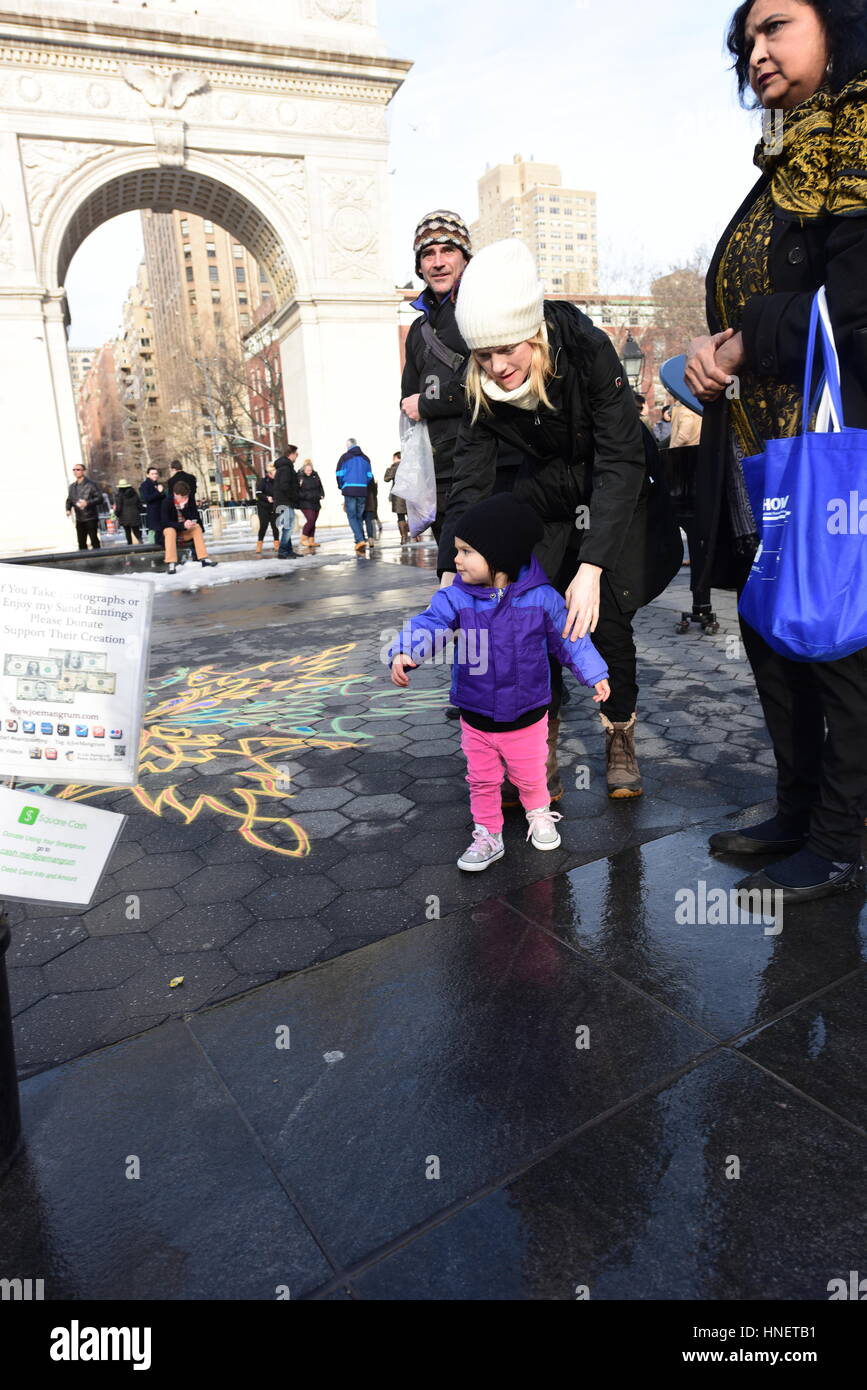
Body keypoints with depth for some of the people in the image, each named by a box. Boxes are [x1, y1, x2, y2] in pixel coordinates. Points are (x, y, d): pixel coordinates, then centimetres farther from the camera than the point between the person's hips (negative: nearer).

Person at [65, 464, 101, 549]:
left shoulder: (91, 485, -7)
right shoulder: (72, 486, 13)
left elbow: (99, 498, -12)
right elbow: (69, 500, 19)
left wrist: (88, 503, -24)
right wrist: (68, 509, 0)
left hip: (91, 518, -6)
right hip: (79, 519, 6)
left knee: (94, 541, -5)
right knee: (81, 542, 10)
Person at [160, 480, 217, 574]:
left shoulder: (190, 499, -8)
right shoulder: (167, 501, -18)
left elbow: (195, 517, -13)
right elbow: (165, 522, -23)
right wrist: (183, 525, -38)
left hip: (186, 531, 3)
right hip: (171, 529, -3)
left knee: (197, 527, -24)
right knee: (170, 530, -35)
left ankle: (204, 558, -28)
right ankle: (172, 563, -40)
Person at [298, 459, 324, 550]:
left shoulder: (315, 475, 7)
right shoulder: (299, 477, -10)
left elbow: (320, 487, 18)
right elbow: (297, 492, -13)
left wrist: (321, 495, 3)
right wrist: (306, 496, -22)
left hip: (316, 503, 6)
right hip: (305, 504, -6)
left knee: (313, 522, 8)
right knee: (310, 520, -16)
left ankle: (311, 541, 15)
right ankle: (303, 539, -4)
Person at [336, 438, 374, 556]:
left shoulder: (345, 457, 1)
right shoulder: (365, 458, 14)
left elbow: (339, 475, -2)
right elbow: (369, 476, 11)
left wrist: (341, 487, 13)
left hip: (349, 490, -4)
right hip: (362, 491, 4)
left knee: (352, 516, 1)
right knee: (359, 516, 10)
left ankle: (359, 540, -19)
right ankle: (361, 548, 6)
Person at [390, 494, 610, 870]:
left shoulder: (541, 598, -14)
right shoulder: (456, 598, -11)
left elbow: (569, 638, -3)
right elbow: (428, 624, -21)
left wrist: (594, 674, -1)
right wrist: (403, 652, -40)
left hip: (526, 716, -1)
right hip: (476, 718, 2)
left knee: (531, 776, 19)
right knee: (482, 781, 15)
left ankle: (540, 815, 48)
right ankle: (487, 836, 34)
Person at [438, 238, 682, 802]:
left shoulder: (588, 349, -30)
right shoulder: (480, 389, -18)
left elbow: (620, 462, -33)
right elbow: (470, 484, -18)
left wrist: (591, 568, -43)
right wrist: (451, 575, -32)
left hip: (618, 492, -3)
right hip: (546, 496, 3)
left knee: (605, 616, -17)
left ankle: (621, 739, 9)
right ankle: (543, 756, -1)